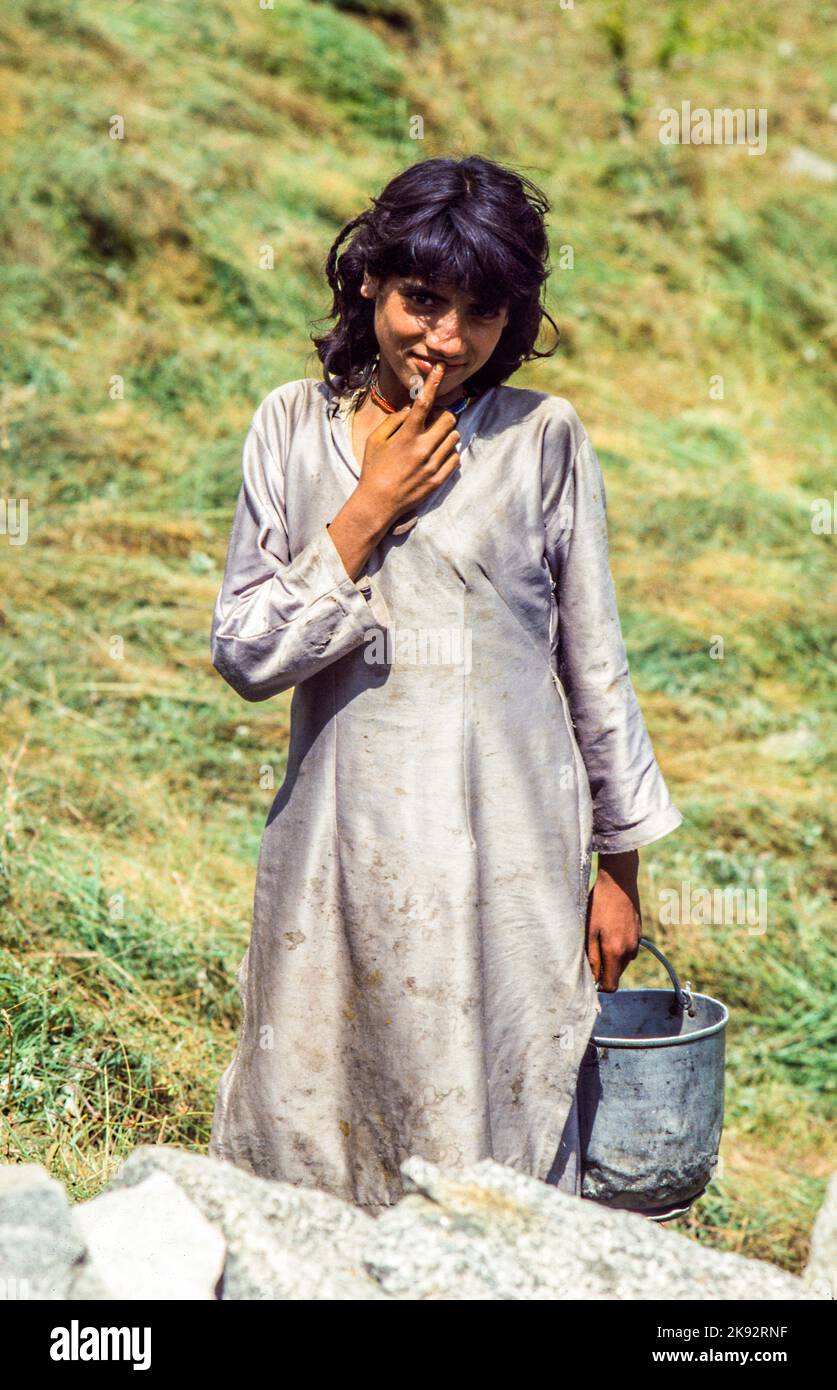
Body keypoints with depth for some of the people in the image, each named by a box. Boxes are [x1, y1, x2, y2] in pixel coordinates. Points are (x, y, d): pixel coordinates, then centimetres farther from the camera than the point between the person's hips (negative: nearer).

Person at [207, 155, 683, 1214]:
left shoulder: (542, 439, -2)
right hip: (340, 850, 2)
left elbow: (596, 669, 4)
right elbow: (244, 655, -4)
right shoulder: (292, 428, 2)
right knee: (307, 1141, 10)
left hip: (505, 855, -2)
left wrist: (619, 869, 5)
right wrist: (369, 510, -11)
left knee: (492, 1148, 5)